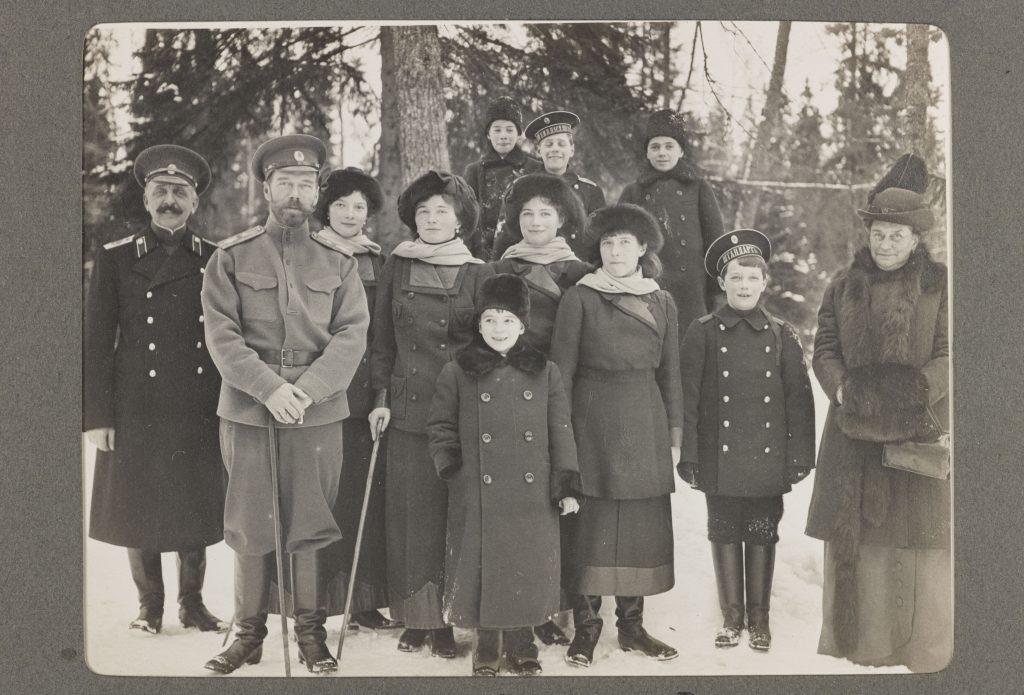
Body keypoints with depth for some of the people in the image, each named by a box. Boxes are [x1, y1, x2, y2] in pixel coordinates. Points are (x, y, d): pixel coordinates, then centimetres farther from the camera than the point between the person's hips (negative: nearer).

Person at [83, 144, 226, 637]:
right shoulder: (115, 260, 2)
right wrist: (96, 416, -6)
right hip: (136, 414, -1)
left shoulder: (217, 261, 6)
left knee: (196, 510, 8)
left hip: (201, 414, 1)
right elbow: (95, 343, 0)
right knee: (138, 512, 7)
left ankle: (192, 603, 24)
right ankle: (149, 606, 23)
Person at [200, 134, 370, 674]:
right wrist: (269, 388, -17)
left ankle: (310, 631, 19)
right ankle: (249, 632, 19)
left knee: (309, 526, 7)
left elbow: (352, 334, -1)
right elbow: (222, 335, -4)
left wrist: (307, 389, -15)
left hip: (319, 413, 1)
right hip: (247, 412, 0)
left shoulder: (338, 260, 6)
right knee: (249, 526, 6)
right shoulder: (232, 256, 3)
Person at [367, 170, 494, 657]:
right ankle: (417, 618, 14)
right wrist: (381, 397, 4)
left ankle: (451, 619, 9)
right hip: (407, 412, 2)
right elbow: (381, 338, 11)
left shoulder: (480, 275, 4)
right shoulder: (397, 267, 9)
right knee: (411, 516, 4)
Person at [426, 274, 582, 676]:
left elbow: (560, 432, 6)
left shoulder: (545, 372, 6)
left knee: (528, 567, 7)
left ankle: (520, 641, 25)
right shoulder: (457, 373, 3)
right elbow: (440, 426, 9)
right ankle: (486, 643, 22)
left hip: (533, 497, 1)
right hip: (478, 496, -1)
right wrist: (450, 466, -3)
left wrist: (567, 485, 1)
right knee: (483, 566, 4)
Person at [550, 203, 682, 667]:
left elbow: (670, 374, 12)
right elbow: (561, 371, -1)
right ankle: (585, 628, 8)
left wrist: (674, 435, 8)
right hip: (594, 423, -3)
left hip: (647, 425, 3)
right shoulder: (579, 298, 0)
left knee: (643, 524, 5)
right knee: (591, 524, -3)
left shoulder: (662, 303, 10)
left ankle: (631, 625, 17)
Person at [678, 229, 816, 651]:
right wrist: (688, 455, -5)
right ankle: (731, 619, 19)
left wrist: (799, 456, 0)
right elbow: (687, 397, 0)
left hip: (768, 459, 1)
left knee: (762, 537, 7)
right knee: (724, 535, 7)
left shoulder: (782, 336, 6)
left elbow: (799, 398, 6)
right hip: (719, 461, -1)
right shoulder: (702, 333, 1)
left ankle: (759, 620, 20)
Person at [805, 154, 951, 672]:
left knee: (917, 540, -1)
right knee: (854, 537, 2)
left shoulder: (939, 285, 3)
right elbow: (824, 350, 7)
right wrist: (844, 388, -12)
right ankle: (856, 643, 13)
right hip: (855, 434, 2)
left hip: (920, 432, -2)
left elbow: (949, 354, -3)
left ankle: (921, 649, 10)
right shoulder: (845, 285, 10)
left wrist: (915, 385, -21)